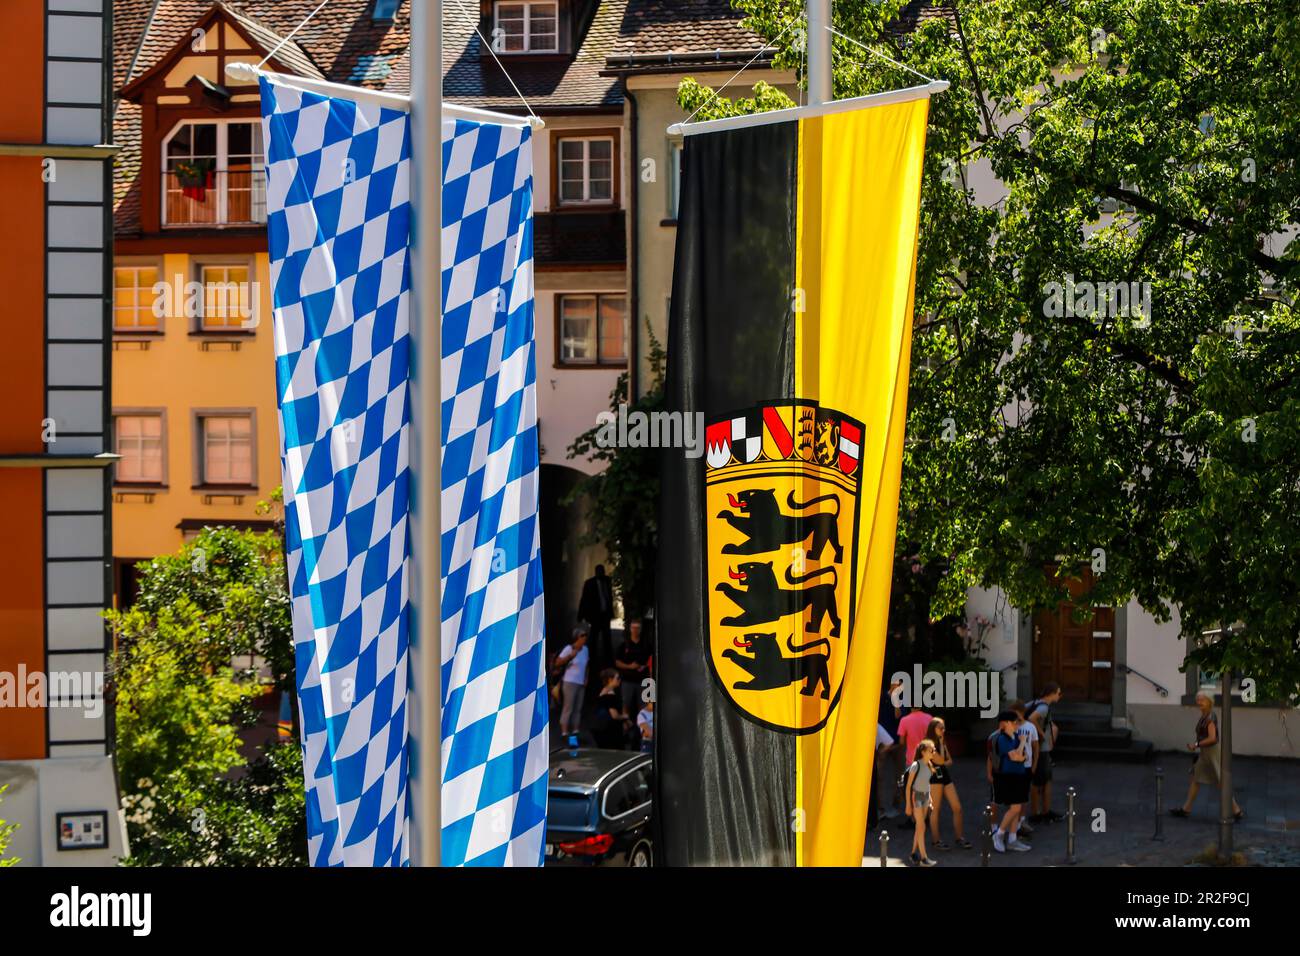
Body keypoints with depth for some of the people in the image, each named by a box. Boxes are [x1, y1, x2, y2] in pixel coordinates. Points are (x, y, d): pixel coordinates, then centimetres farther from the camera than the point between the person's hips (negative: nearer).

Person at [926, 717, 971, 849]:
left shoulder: (942, 742, 15)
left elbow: (949, 761, 14)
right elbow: (940, 760, -16)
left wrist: (942, 762, -6)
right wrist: (940, 743, -9)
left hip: (945, 775, 8)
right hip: (935, 777, -8)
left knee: (957, 808, 4)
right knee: (935, 809, -1)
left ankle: (959, 837, 11)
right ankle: (935, 840, 6)